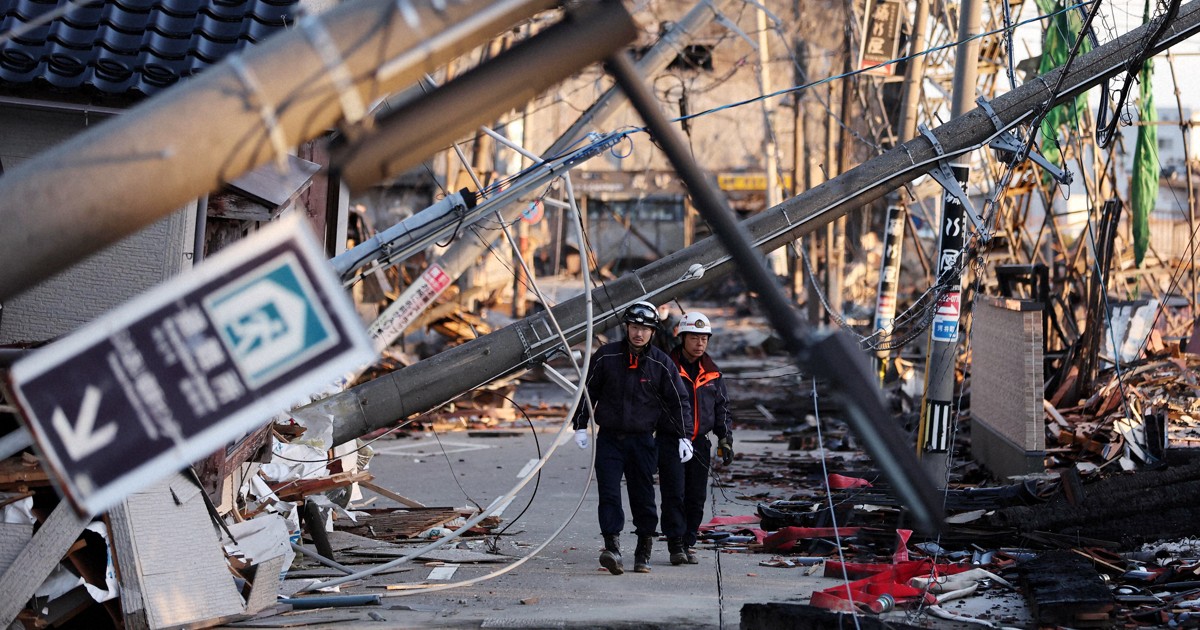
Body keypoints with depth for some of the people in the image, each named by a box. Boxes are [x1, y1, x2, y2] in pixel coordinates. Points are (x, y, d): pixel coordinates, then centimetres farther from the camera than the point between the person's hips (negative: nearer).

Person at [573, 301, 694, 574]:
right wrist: (580, 425, 6)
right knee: (609, 494, -11)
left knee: (643, 497, 4)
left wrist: (683, 437, -1)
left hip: (643, 441, 0)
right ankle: (612, 547, -18)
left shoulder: (661, 364, -1)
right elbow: (588, 390, 8)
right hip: (609, 437, 0)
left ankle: (644, 552, 13)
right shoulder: (606, 356, -1)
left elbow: (679, 401, 5)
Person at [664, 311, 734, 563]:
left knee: (696, 499, 5)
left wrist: (725, 440, 11)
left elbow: (722, 409, 18)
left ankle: (689, 544, 13)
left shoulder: (712, 373, 11)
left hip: (700, 445, 4)